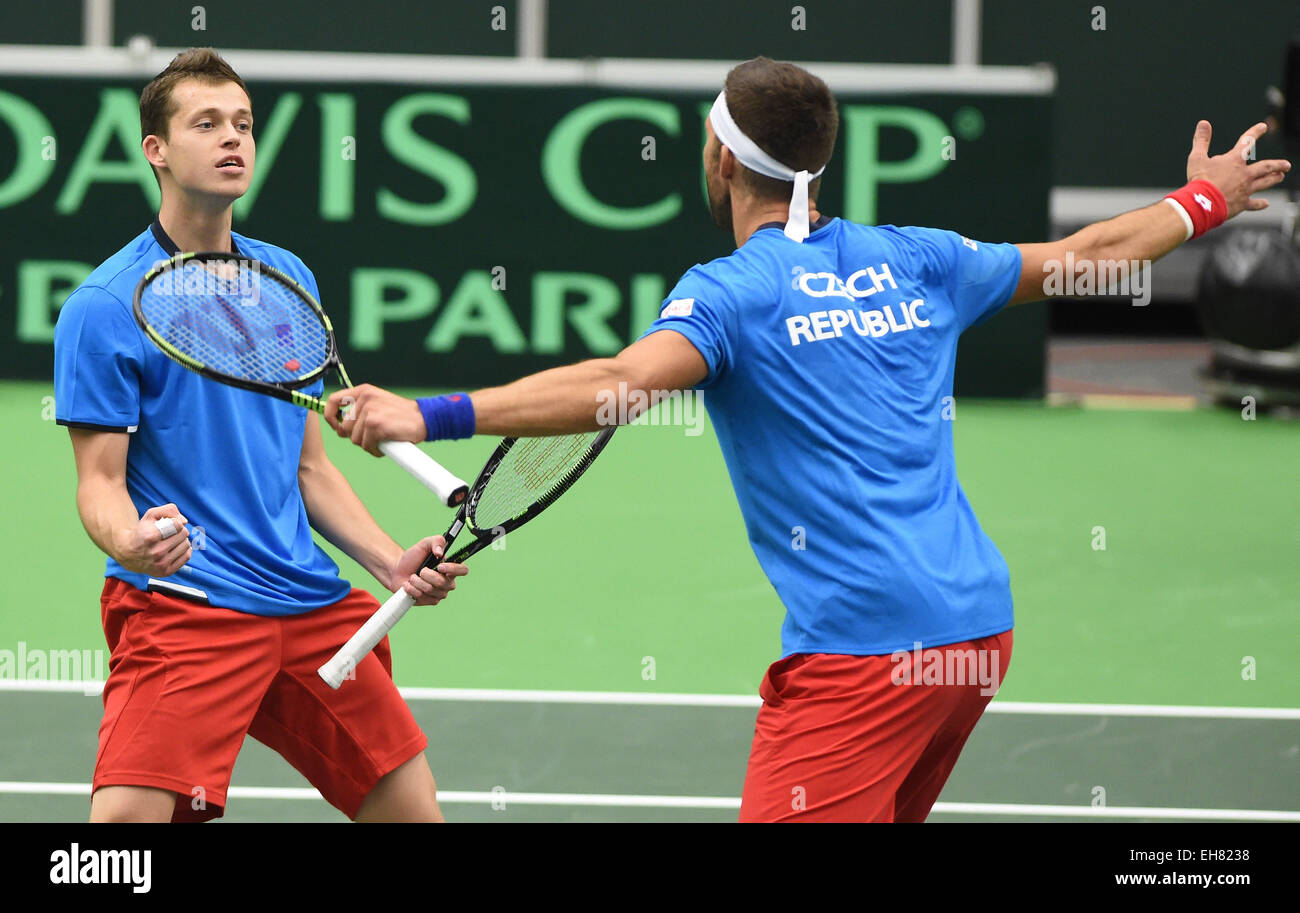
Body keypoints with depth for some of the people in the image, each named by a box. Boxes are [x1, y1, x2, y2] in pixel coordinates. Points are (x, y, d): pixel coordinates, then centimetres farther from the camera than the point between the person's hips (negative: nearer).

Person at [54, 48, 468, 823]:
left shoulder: (288, 280, 13)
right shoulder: (105, 308, -5)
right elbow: (100, 482, -7)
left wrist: (392, 562, 7)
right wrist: (130, 541, -29)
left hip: (309, 603, 6)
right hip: (179, 605, -6)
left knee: (415, 812, 8)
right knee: (125, 817, -24)